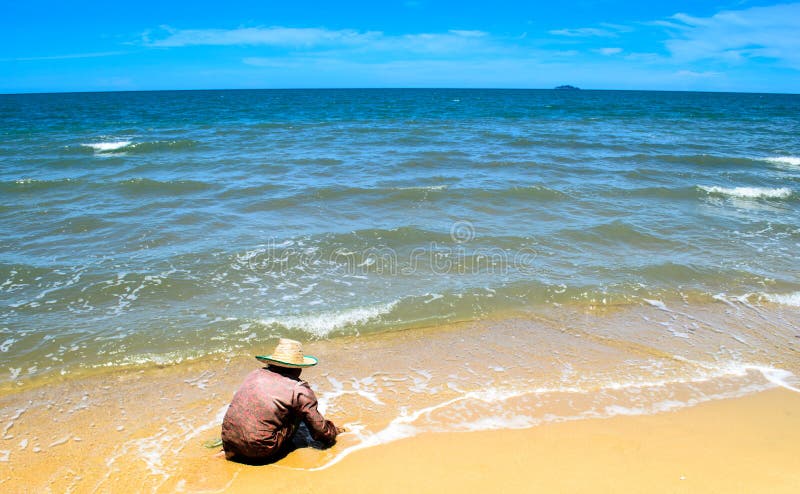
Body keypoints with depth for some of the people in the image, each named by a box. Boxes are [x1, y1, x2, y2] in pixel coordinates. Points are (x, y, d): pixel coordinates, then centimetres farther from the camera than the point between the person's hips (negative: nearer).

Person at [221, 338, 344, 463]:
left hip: (228, 442, 5)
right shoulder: (300, 390, -4)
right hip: (260, 450, -5)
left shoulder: (255, 374, 12)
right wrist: (333, 432, 27)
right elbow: (319, 428, 5)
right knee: (300, 412, 8)